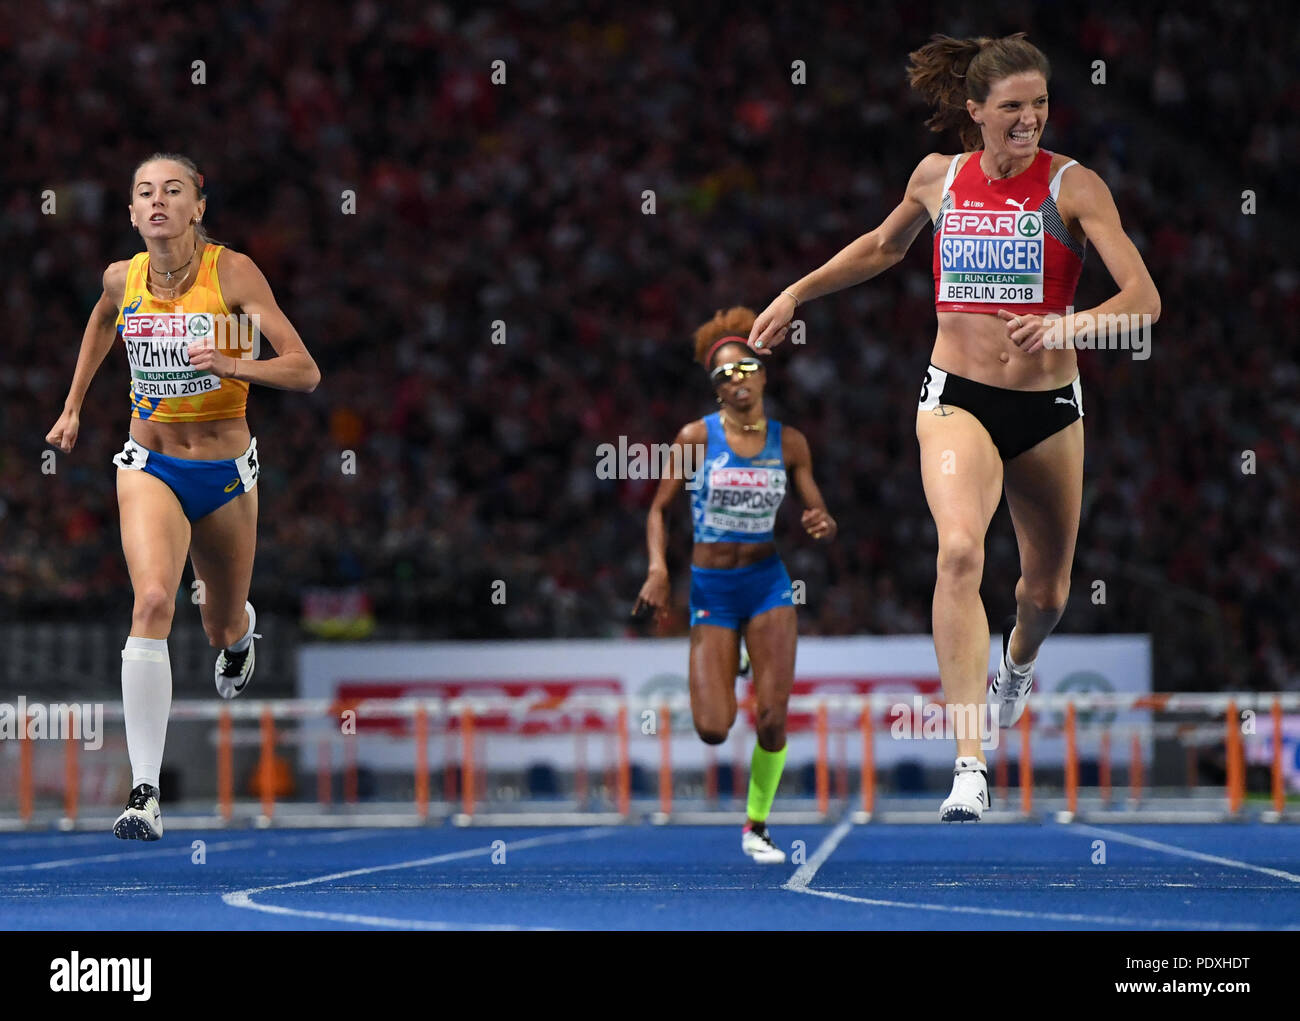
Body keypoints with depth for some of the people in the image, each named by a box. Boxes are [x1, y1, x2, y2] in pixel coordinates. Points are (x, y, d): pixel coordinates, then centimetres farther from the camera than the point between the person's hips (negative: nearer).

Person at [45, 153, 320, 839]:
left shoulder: (232, 271, -13)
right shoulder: (123, 279, -3)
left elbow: (304, 372, -17)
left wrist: (234, 365, -33)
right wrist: (73, 406, 24)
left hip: (226, 473, 0)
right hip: (150, 466, 0)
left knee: (224, 629, 17)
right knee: (152, 602, -26)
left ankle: (237, 629, 61)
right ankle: (145, 793, -31)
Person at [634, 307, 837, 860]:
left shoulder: (789, 442, 2)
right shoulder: (696, 436, -4)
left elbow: (819, 517, 7)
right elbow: (658, 509, 0)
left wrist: (822, 525, -17)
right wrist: (658, 570, -15)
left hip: (768, 585, 1)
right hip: (711, 588, -1)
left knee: (772, 720, -10)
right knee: (713, 730, -9)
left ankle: (757, 826, 12)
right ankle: (720, 681, 30)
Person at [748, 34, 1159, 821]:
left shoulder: (1073, 185, -8)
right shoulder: (939, 178, 2)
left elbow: (1144, 298, -18)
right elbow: (884, 247, 24)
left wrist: (1072, 325, -35)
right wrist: (796, 294, 23)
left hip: (1048, 407, 0)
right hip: (958, 396, 0)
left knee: (1047, 590, 14)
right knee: (960, 549, -27)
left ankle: (1017, 665, 54)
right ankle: (970, 764, -32)